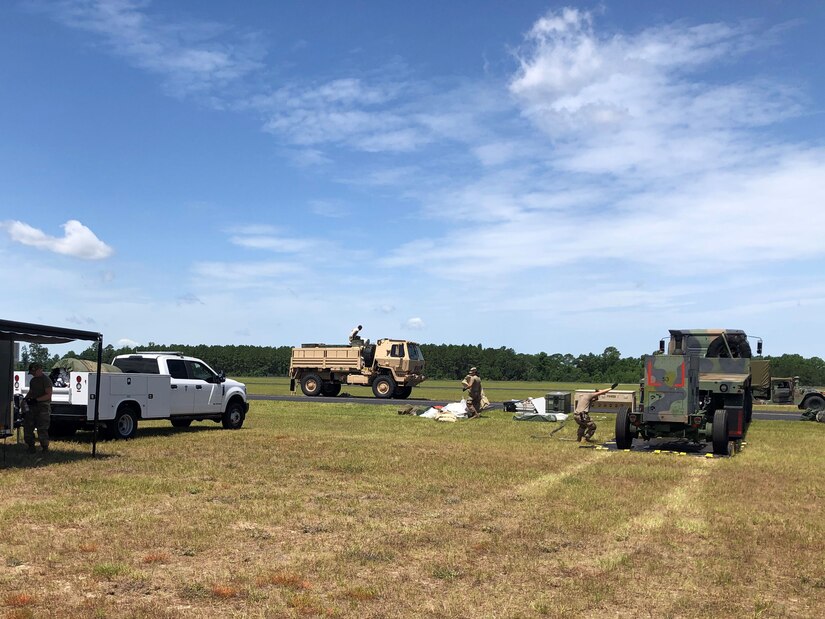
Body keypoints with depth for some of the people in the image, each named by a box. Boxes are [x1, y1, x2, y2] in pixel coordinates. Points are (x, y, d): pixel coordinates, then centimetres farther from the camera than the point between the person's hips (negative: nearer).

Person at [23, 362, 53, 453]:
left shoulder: (46, 380, -9)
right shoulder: (33, 380, 17)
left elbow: (48, 395, -16)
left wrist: (36, 400, -23)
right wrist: (26, 398, 7)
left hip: (43, 407, -8)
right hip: (33, 407, 8)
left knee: (42, 429, -5)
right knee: (27, 426, 6)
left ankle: (45, 448, 6)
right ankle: (31, 447, 16)